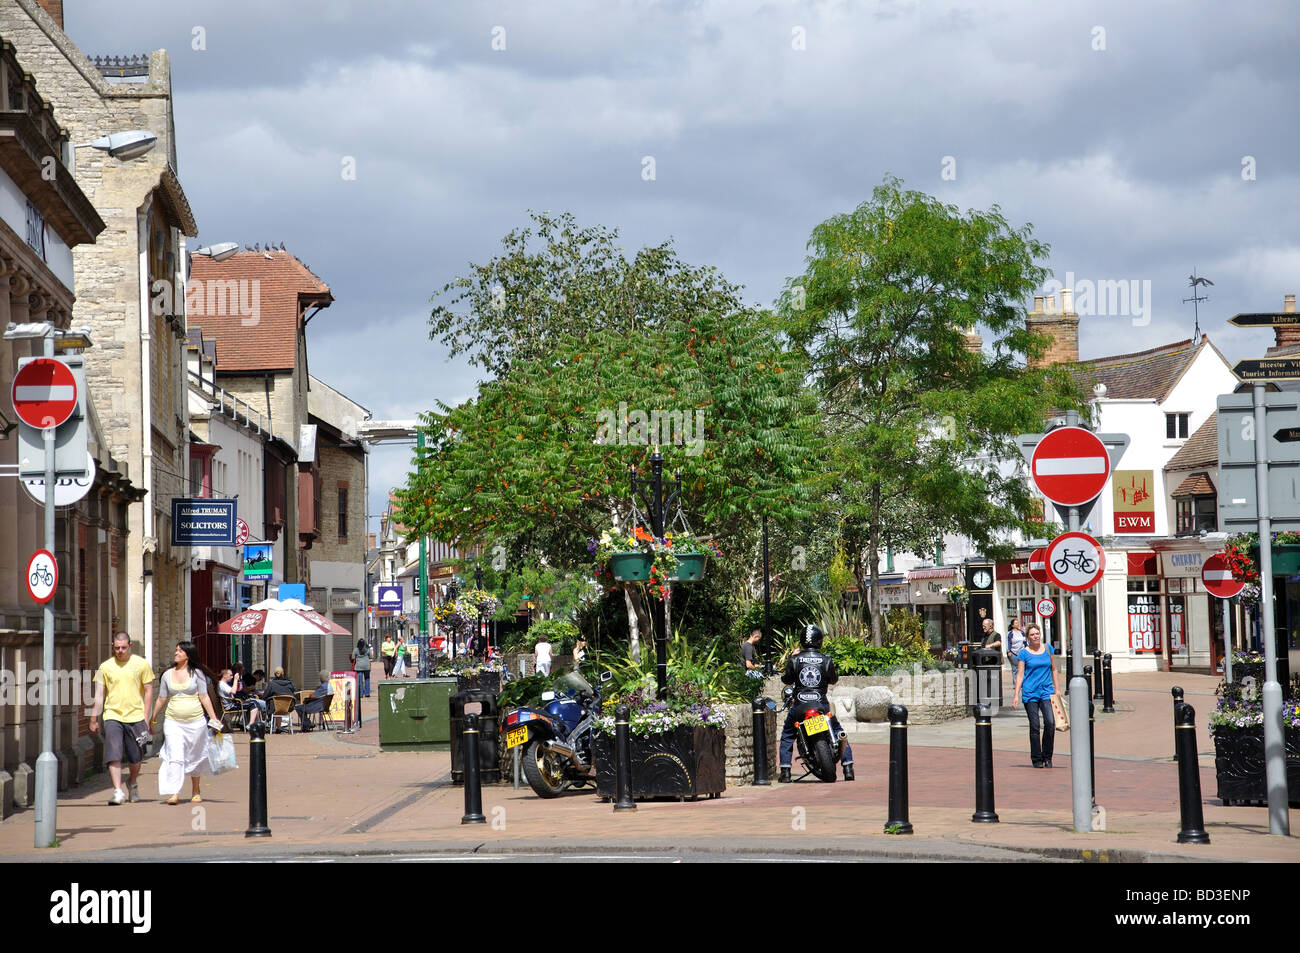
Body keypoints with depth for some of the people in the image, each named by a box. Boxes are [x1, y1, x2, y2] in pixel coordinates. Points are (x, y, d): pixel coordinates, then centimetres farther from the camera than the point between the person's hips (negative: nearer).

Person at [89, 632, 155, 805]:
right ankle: (118, 791, -14)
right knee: (113, 756, -14)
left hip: (135, 717, 0)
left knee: (135, 758, 8)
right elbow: (99, 695, 8)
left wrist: (145, 716, 0)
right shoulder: (105, 667, 5)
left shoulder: (141, 664, 3)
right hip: (112, 716, 0)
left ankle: (132, 782, 34)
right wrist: (94, 719, 5)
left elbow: (148, 691, 6)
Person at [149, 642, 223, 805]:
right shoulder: (167, 675, 7)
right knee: (175, 757, -13)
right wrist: (152, 719, 17)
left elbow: (204, 697, 1)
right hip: (173, 722, 1)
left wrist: (214, 718, -4)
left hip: (196, 722, 0)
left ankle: (195, 791, 28)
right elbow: (161, 699, 14)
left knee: (195, 757, 11)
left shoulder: (196, 673, 1)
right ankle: (174, 793, -20)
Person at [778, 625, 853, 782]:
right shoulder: (826, 660, -4)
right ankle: (848, 767, 11)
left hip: (799, 705, 0)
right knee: (838, 732, 19)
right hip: (821, 704, 0)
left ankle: (785, 772, 9)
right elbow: (834, 679, 11)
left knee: (787, 735, 18)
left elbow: (786, 679, 9)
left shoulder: (795, 660, -5)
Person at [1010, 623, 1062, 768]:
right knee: (1034, 726, 0)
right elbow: (1020, 675, -1)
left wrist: (1057, 689, 12)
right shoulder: (1024, 653, 0)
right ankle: (1036, 759, 10)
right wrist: (1016, 695, -7)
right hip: (1030, 693, -2)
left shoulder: (1048, 649, 9)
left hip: (1046, 691, 2)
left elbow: (1054, 670, 16)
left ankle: (1047, 757, 1)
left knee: (1050, 723, -13)